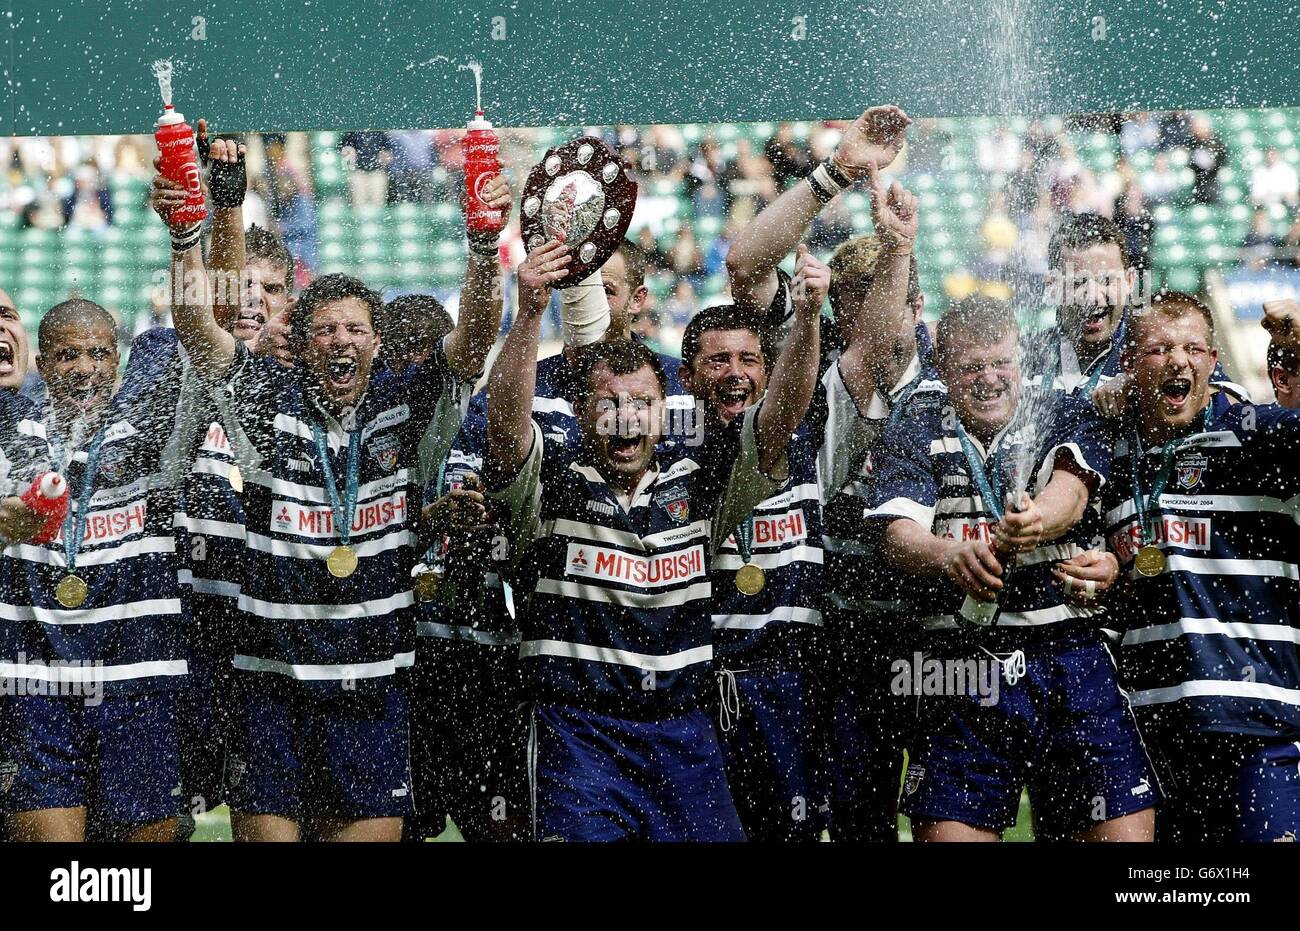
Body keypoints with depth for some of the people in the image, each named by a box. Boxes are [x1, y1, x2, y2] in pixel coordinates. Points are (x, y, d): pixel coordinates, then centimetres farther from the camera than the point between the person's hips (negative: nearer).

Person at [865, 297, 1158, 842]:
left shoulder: (1064, 416, 12)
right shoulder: (915, 434, 11)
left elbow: (1071, 489, -10)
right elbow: (897, 534, -6)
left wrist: (1037, 520, -35)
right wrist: (949, 555, -30)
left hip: (1071, 659, 0)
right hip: (962, 668, 0)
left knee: (1125, 830, -9)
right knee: (946, 832, -11)